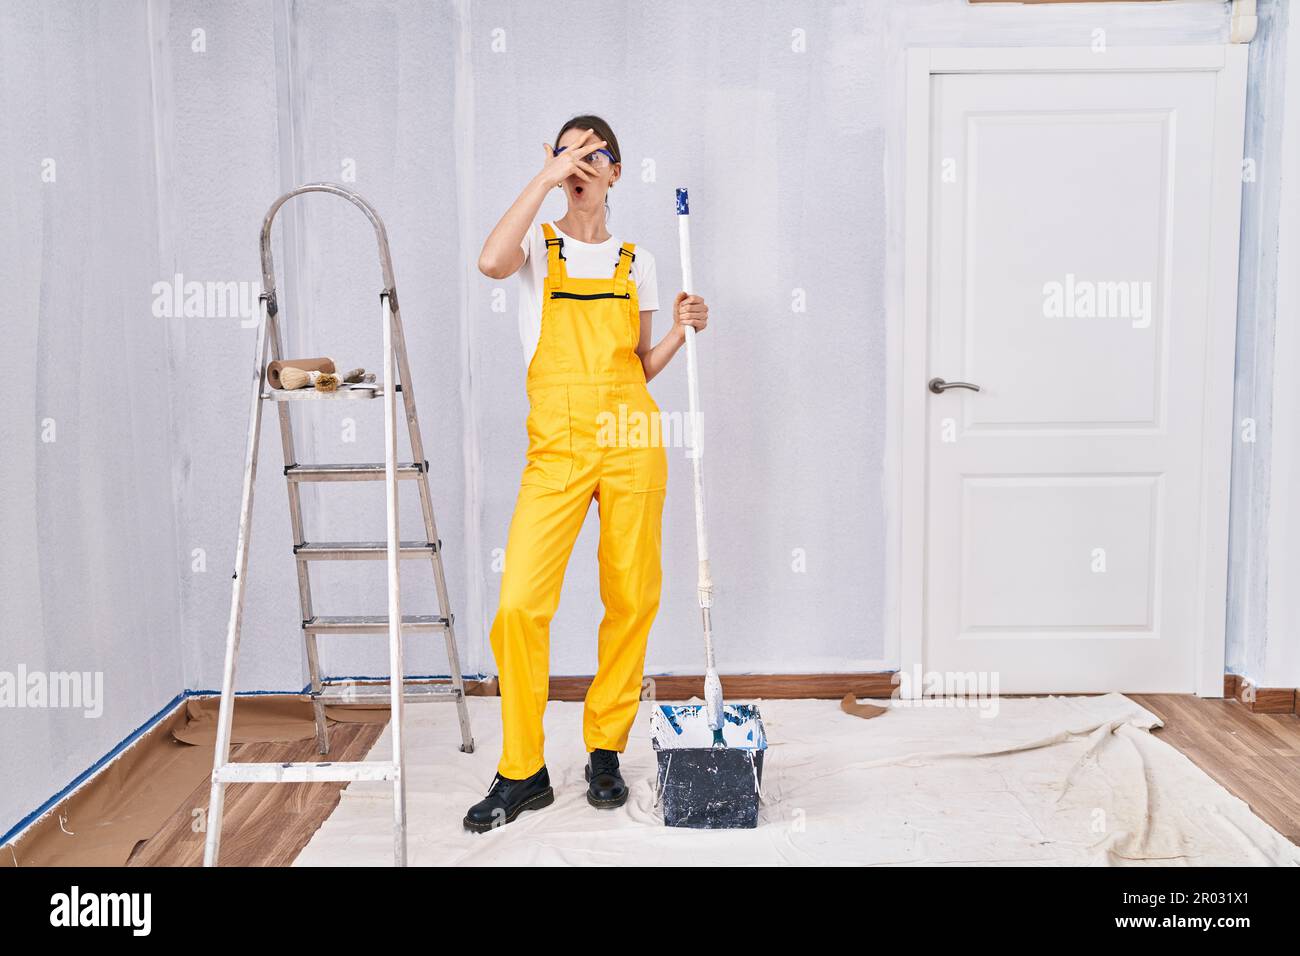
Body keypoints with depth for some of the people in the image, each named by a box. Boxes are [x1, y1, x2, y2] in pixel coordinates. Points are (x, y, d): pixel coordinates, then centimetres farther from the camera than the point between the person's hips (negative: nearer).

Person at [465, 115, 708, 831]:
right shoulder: (537, 248, 8)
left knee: (631, 600, 3)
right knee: (520, 603, -11)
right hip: (557, 446, -2)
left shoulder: (636, 262, 16)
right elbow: (491, 262, -18)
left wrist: (680, 332, 2)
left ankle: (605, 751, 20)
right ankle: (522, 772, 4)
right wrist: (544, 178, -13)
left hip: (631, 441, 3)